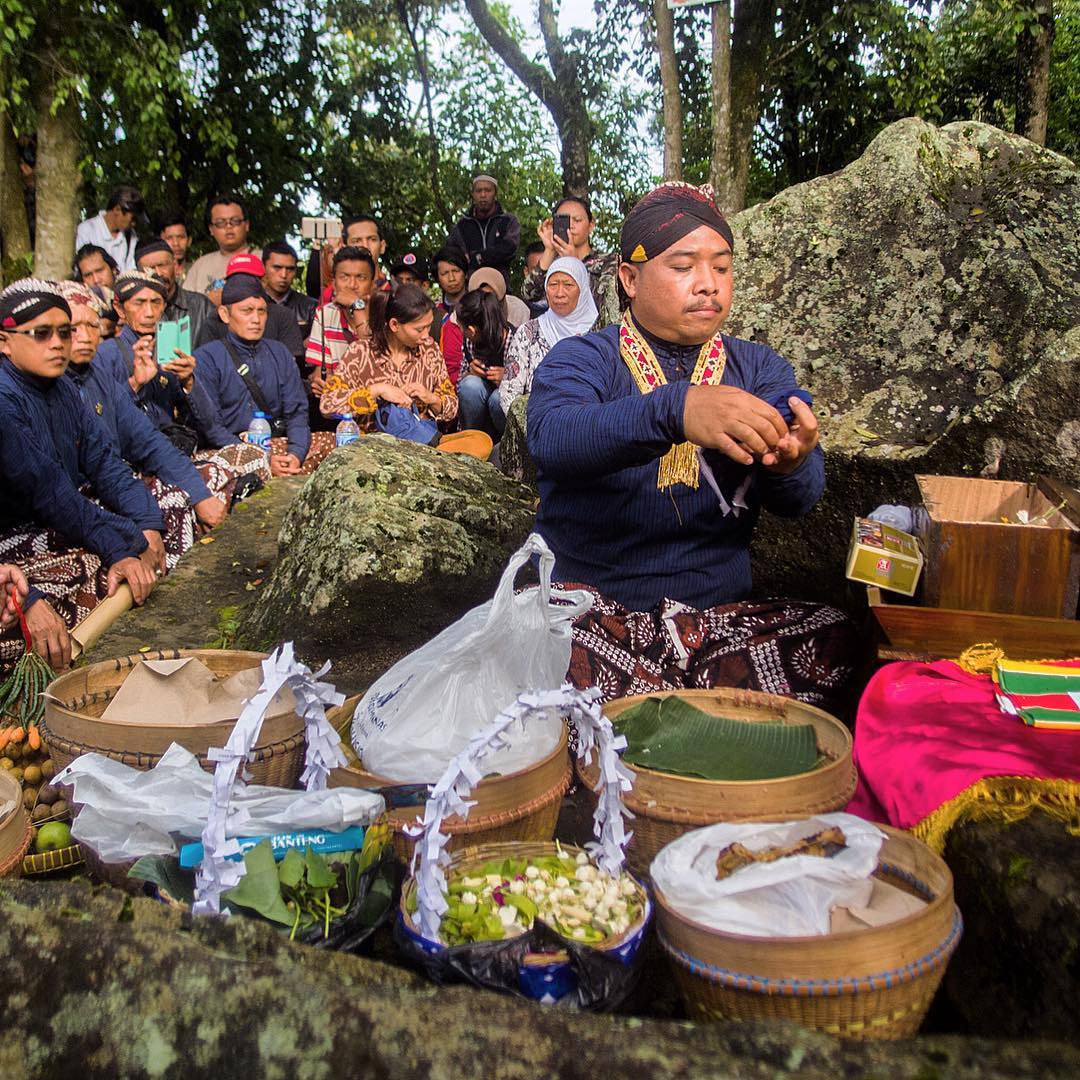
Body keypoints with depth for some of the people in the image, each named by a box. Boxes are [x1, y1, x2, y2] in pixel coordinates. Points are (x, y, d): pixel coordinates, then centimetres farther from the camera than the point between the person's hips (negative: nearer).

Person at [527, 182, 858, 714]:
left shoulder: (761, 369, 12)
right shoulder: (580, 360, 2)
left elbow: (799, 499, -4)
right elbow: (551, 439, -23)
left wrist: (788, 467, -30)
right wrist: (674, 410, -41)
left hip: (718, 612, 2)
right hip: (594, 605, -2)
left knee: (833, 644, -24)